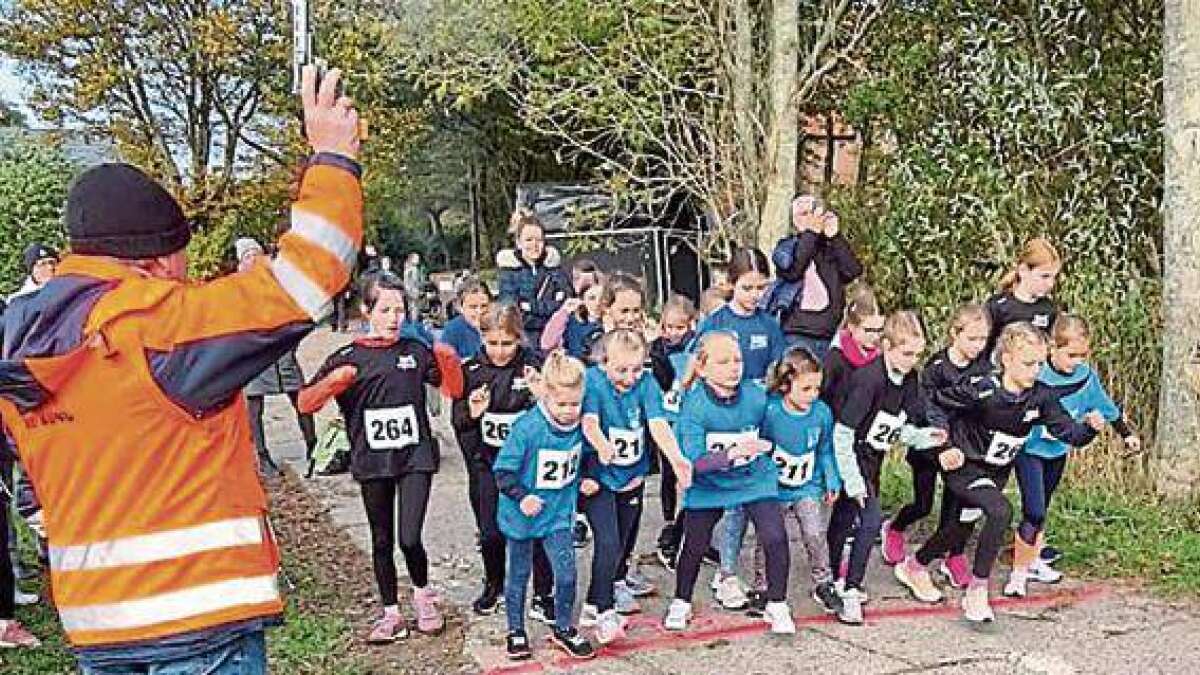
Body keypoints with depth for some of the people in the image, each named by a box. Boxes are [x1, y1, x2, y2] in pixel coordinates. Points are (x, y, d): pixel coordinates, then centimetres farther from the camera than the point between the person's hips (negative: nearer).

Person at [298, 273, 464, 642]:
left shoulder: (416, 350, 2)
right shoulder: (348, 358, -2)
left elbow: (454, 390, 10)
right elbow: (306, 404, -4)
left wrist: (449, 361, -9)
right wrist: (333, 381, -22)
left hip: (416, 457, -1)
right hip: (372, 463, 1)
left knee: (409, 539, -8)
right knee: (382, 541, 12)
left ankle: (423, 594, 21)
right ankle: (391, 613, 28)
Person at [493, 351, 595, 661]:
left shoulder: (578, 425, -8)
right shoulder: (527, 427, -24)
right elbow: (503, 470, -19)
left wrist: (584, 480, 3)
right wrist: (521, 496, -30)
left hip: (558, 513, 3)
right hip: (522, 515, -3)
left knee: (566, 574, -2)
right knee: (519, 575, 13)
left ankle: (563, 629, 20)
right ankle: (516, 631, 31)